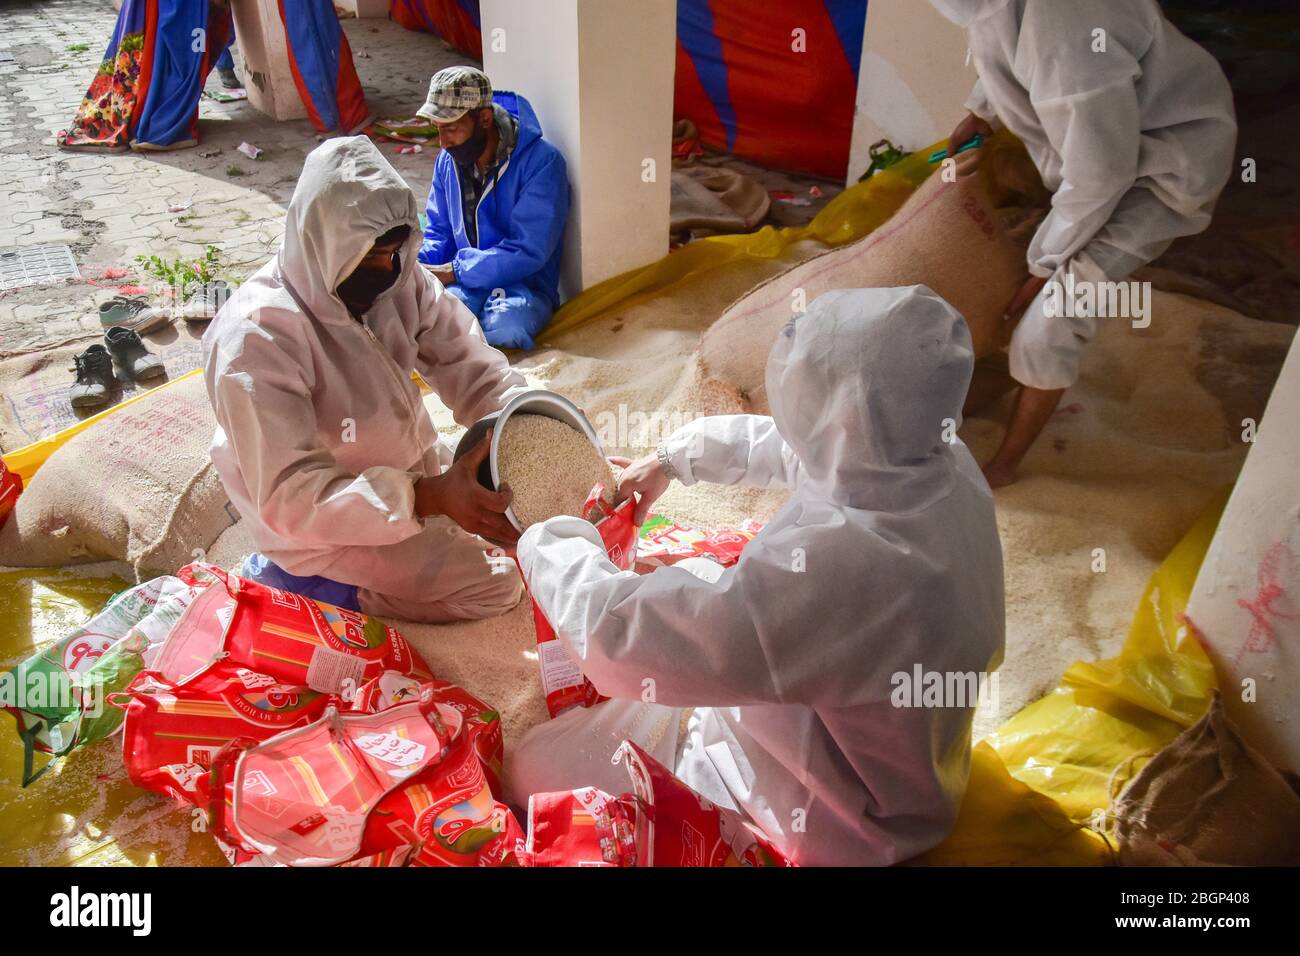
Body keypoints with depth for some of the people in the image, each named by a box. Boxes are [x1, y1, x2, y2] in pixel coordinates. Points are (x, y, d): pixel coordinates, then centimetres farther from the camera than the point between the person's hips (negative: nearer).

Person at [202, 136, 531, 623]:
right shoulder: (255, 337, -30)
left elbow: (471, 367, -12)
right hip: (323, 526, -7)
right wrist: (428, 498, -45)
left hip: (412, 466, 7)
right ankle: (303, 581, 2)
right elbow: (290, 496, -33)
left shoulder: (398, 280, -11)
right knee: (495, 585, -13)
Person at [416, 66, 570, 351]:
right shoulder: (448, 160, 6)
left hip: (525, 285, -3)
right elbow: (438, 233, 16)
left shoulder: (541, 161, -14)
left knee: (504, 326, -36)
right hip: (464, 282, 3)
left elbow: (529, 251, -20)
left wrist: (452, 271, -22)